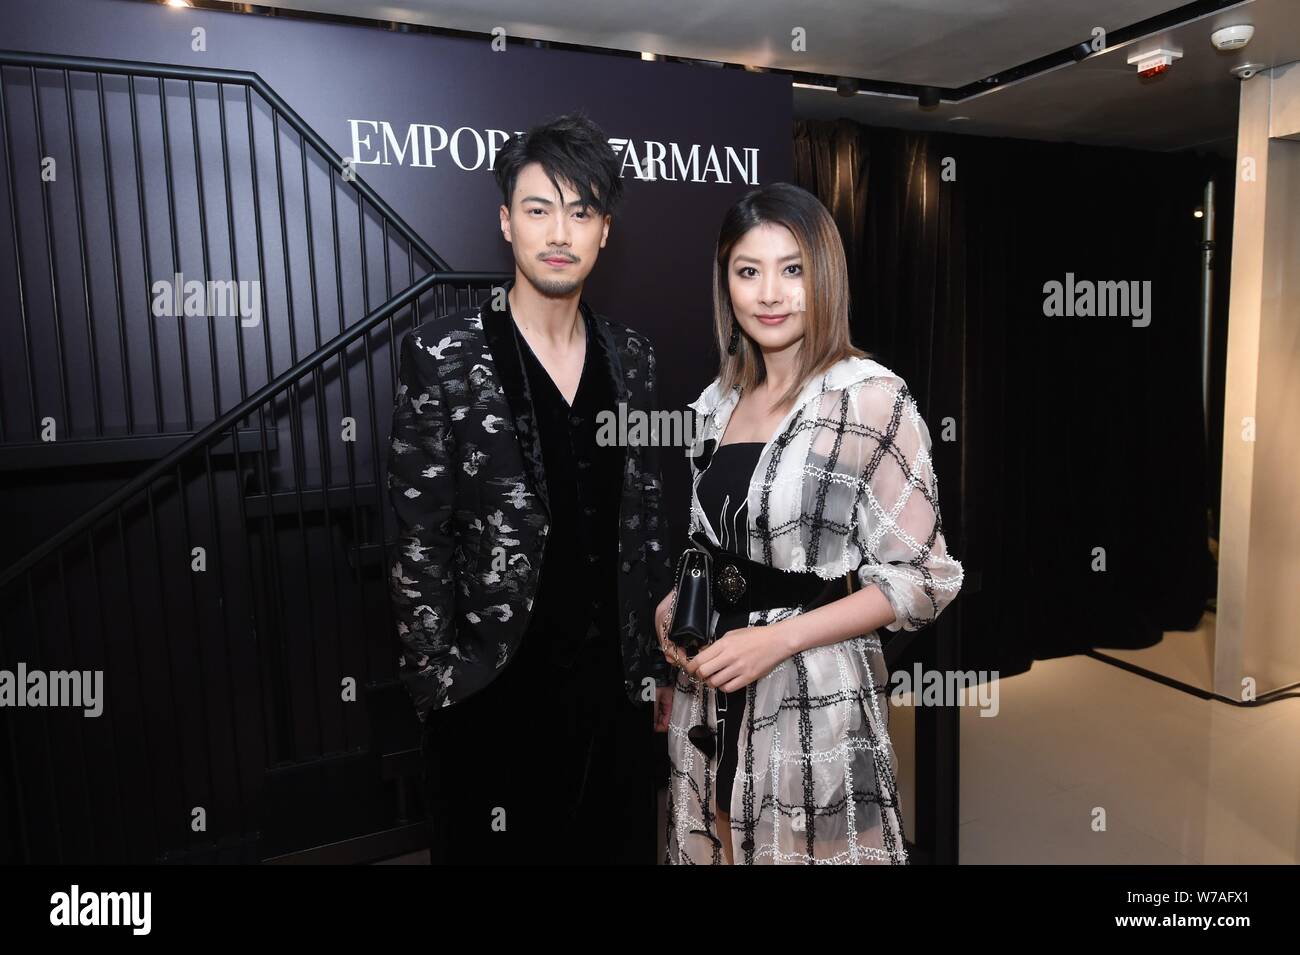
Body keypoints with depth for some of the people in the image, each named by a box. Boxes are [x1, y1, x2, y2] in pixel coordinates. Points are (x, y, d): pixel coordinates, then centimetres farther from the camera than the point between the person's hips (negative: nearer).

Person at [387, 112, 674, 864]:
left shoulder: (629, 355, 3)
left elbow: (645, 518, 7)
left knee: (618, 845, 19)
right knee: (499, 849, 14)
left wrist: (659, 663, 8)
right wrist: (437, 687, -9)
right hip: (495, 691, -4)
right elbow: (419, 541, -8)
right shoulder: (444, 356, -9)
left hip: (613, 681, 4)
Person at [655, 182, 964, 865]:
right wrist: (678, 604, -1)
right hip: (710, 695, 6)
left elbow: (925, 577, -11)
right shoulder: (718, 402, 6)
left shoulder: (871, 397, -12)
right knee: (714, 845, 18)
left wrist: (779, 637, -19)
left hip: (815, 700, -5)